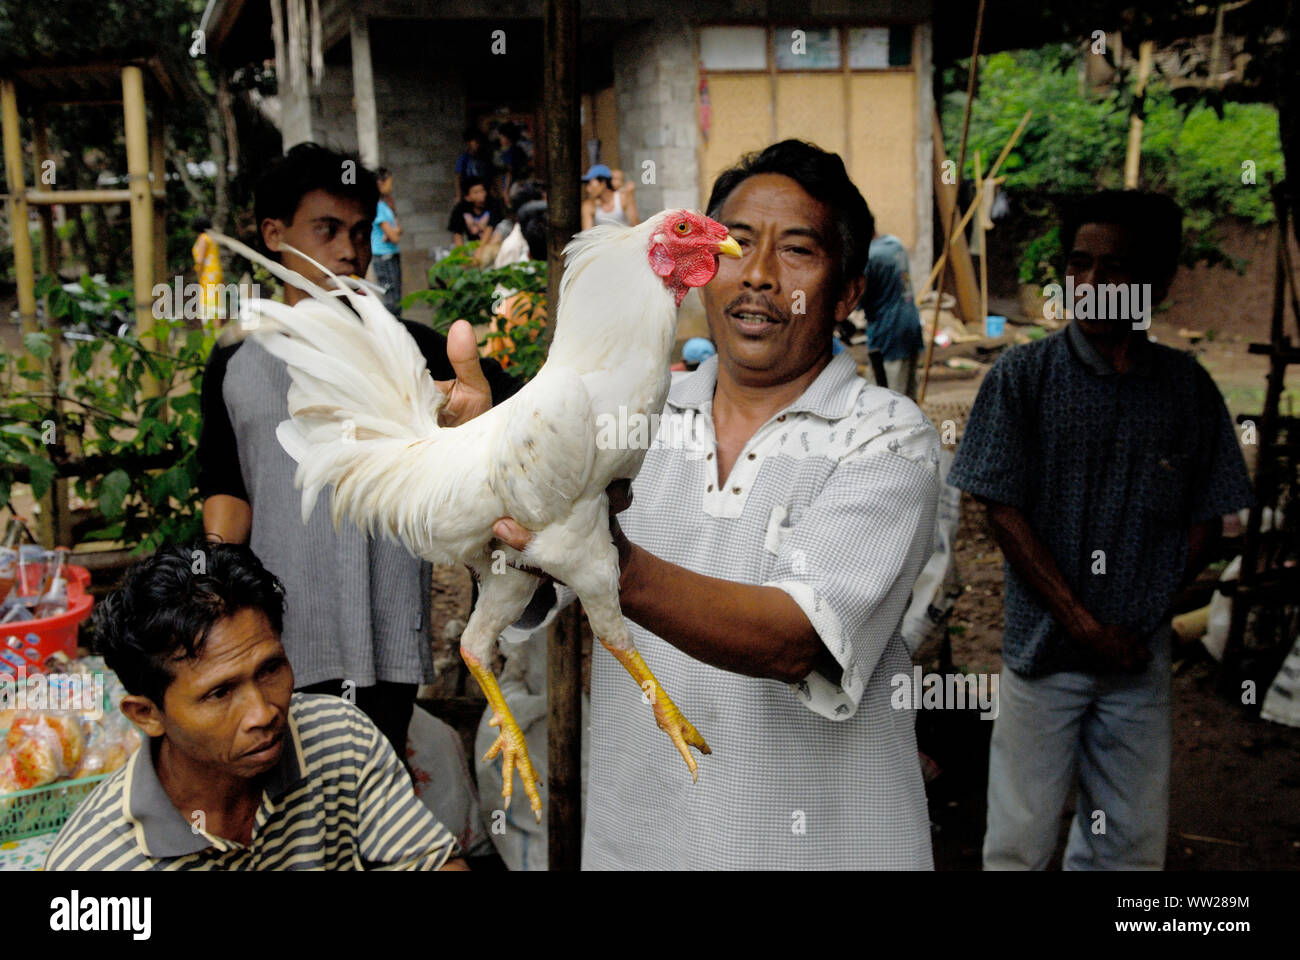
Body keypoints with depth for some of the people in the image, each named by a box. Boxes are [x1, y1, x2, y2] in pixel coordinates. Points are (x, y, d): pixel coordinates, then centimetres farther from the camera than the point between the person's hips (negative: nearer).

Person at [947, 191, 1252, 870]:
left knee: (1131, 844, 11)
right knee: (1020, 842, 5)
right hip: (1044, 649, -2)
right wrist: (1083, 624, -11)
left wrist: (1151, 612, -5)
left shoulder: (1187, 387, 2)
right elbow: (1004, 512, -8)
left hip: (1141, 655, 3)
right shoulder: (1022, 377, -5)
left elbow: (1204, 517, 7)